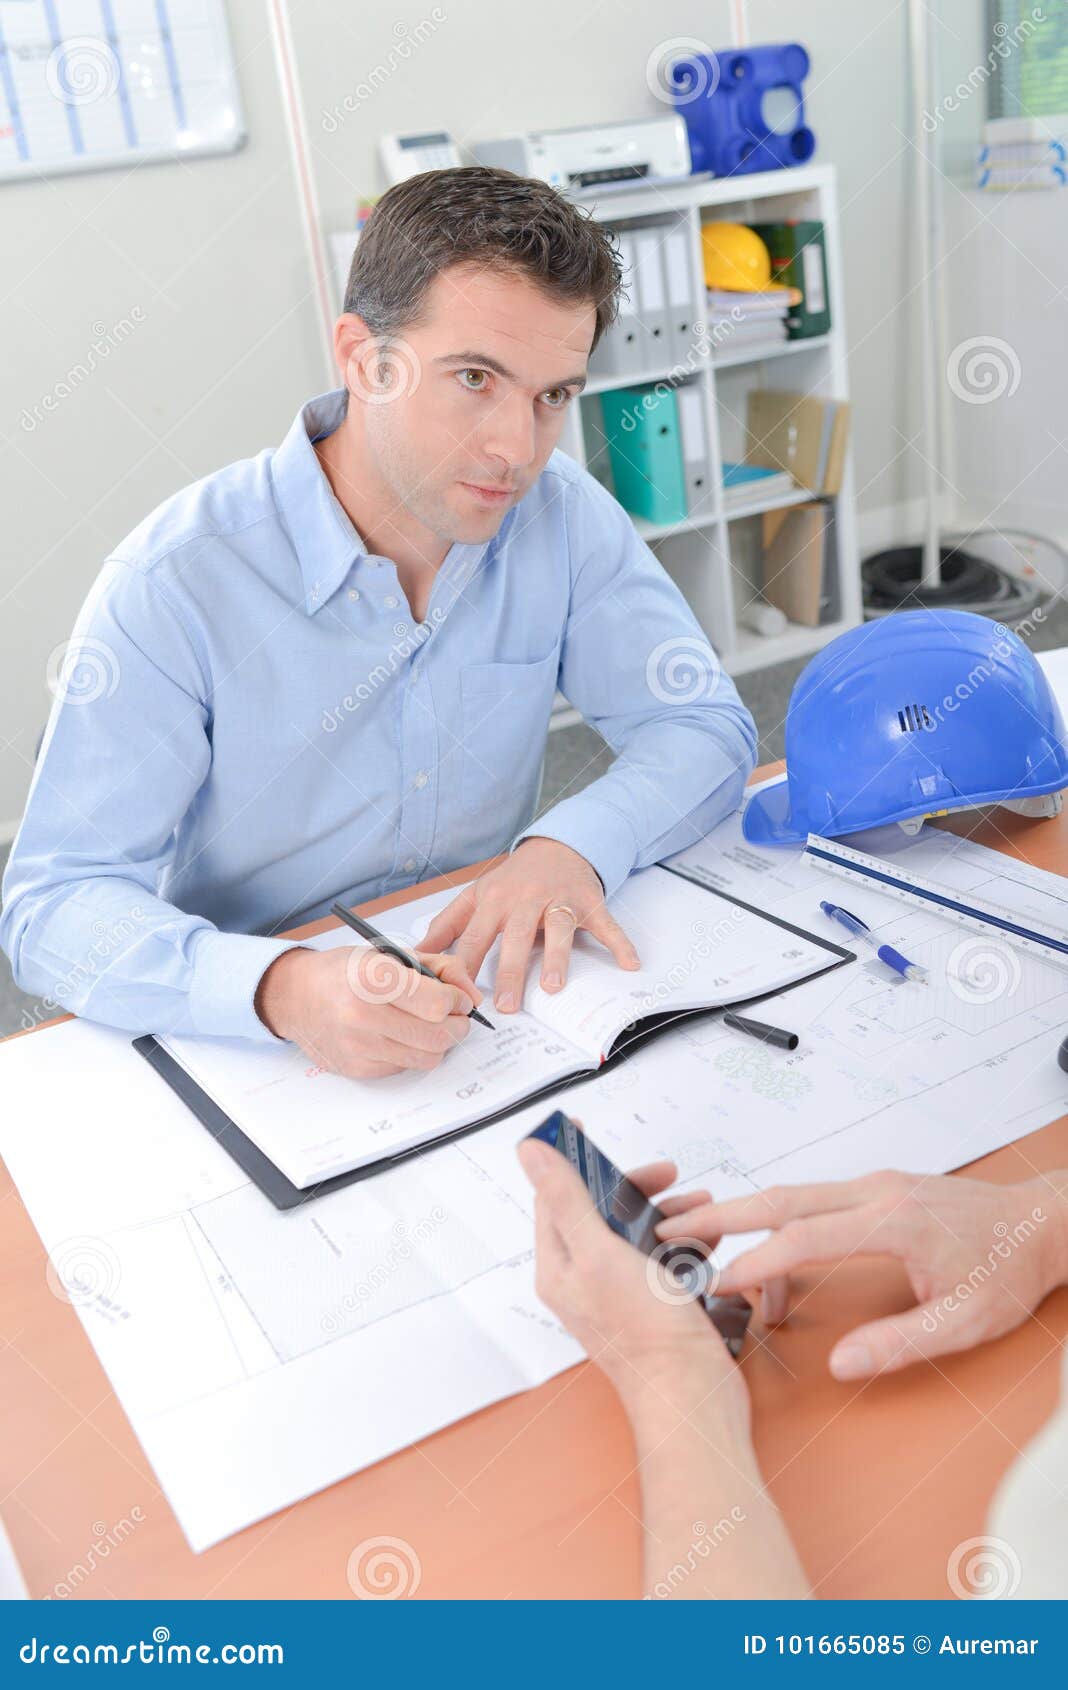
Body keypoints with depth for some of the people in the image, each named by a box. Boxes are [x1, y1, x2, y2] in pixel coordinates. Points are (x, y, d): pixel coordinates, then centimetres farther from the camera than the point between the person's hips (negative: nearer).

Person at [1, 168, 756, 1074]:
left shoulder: (561, 514, -8)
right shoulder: (176, 583, -21)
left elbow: (707, 724, -5)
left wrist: (572, 843, -26)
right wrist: (281, 989, -41)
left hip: (498, 1005, 2)